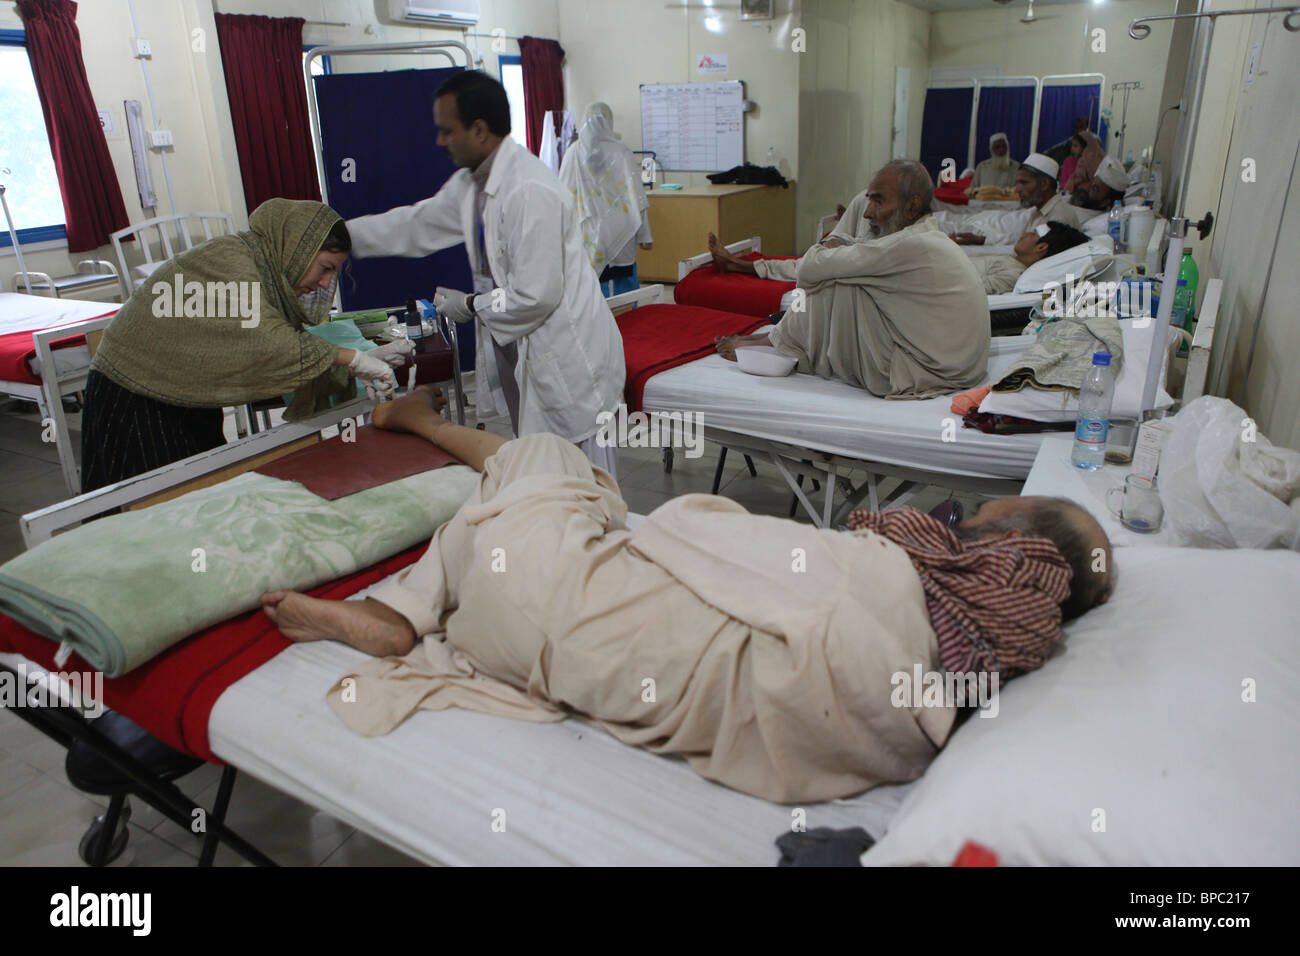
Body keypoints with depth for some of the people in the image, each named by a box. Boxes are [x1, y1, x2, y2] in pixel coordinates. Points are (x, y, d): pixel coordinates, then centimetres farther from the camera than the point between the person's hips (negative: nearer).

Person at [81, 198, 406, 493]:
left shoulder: (267, 274, 6)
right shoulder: (229, 259, -22)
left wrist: (364, 361, -9)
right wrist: (352, 359, -30)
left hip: (190, 405, 8)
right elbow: (264, 340, -35)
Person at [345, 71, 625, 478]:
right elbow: (414, 225, 22)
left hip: (568, 362, -10)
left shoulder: (529, 191, -23)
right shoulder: (471, 184, 9)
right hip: (521, 353, 10)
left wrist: (472, 305, -8)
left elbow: (536, 295, -24)